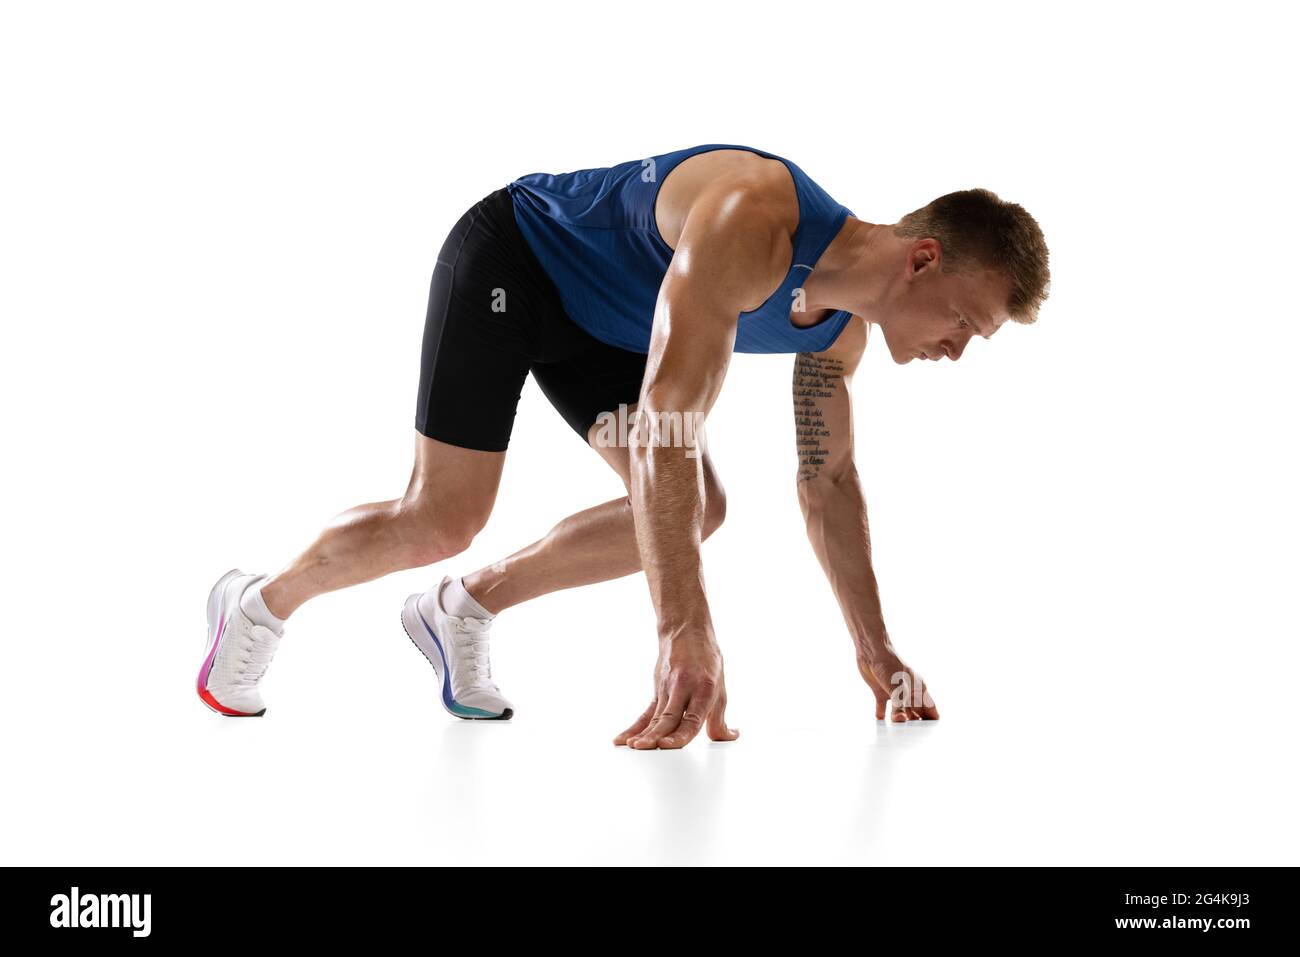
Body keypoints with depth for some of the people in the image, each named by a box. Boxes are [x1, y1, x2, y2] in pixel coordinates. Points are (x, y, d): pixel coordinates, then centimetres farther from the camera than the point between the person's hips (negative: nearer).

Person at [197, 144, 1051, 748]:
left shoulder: (843, 328, -9)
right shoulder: (753, 224, -37)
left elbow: (829, 484, 2)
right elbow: (665, 424, -44)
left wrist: (876, 650, -1)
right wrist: (684, 629, -49)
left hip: (596, 320, 8)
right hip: (510, 258, -8)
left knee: (695, 513, -5)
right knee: (444, 522, -12)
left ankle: (464, 608, 8)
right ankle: (259, 603, 14)